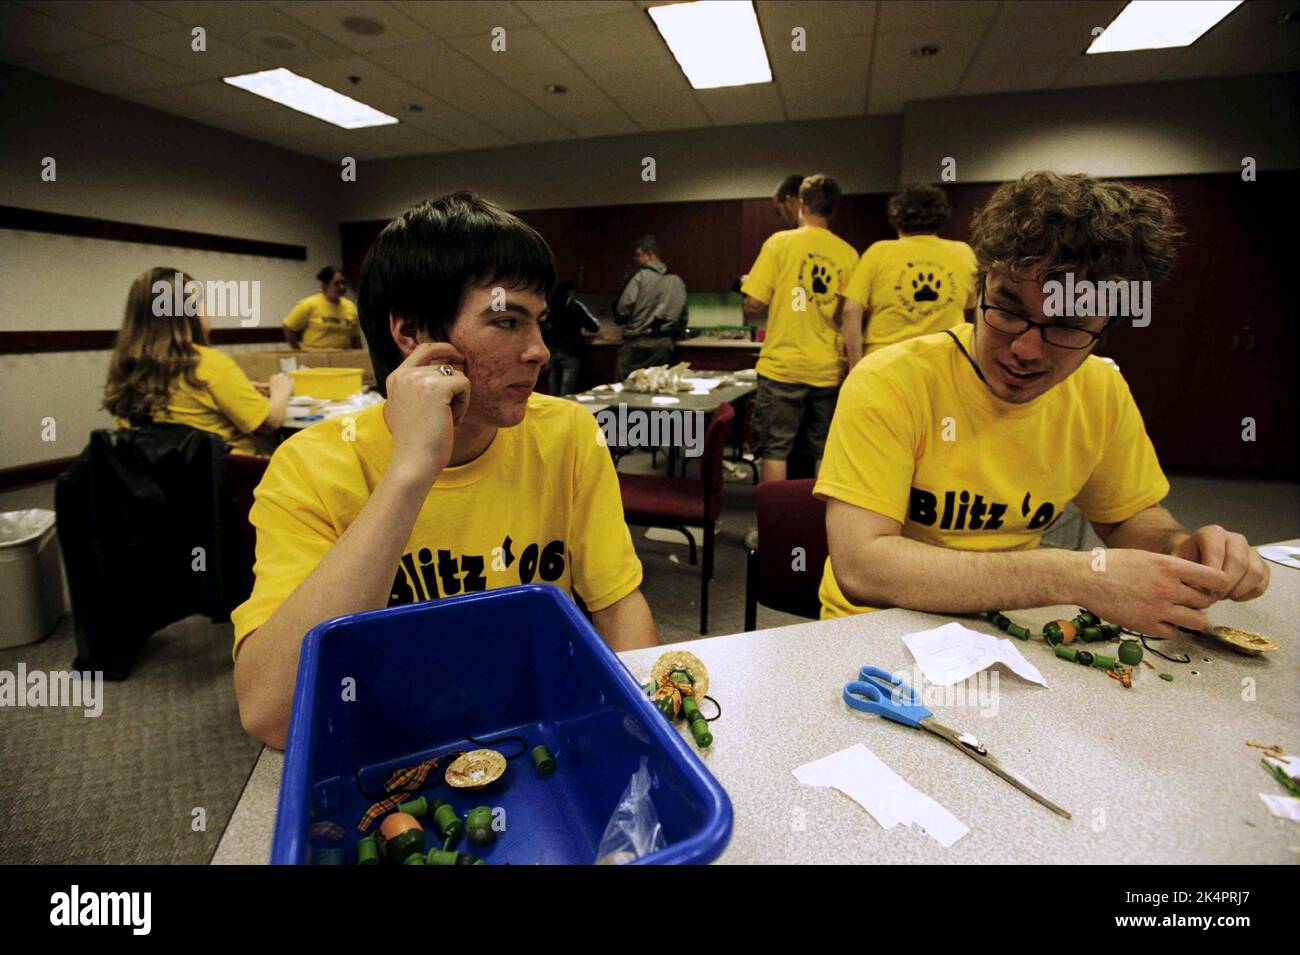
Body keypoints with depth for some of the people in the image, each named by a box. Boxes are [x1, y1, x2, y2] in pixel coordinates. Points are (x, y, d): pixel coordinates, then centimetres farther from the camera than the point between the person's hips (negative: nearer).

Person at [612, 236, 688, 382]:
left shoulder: (640, 277, -7)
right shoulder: (677, 281, 10)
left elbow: (622, 311, -10)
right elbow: (683, 317, 13)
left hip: (637, 343, -6)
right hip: (665, 344, 6)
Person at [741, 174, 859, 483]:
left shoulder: (780, 242, -5)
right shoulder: (848, 254, 3)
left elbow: (753, 307, -9)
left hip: (782, 367, -3)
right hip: (828, 370, 4)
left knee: (774, 451, 4)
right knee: (825, 454, 12)